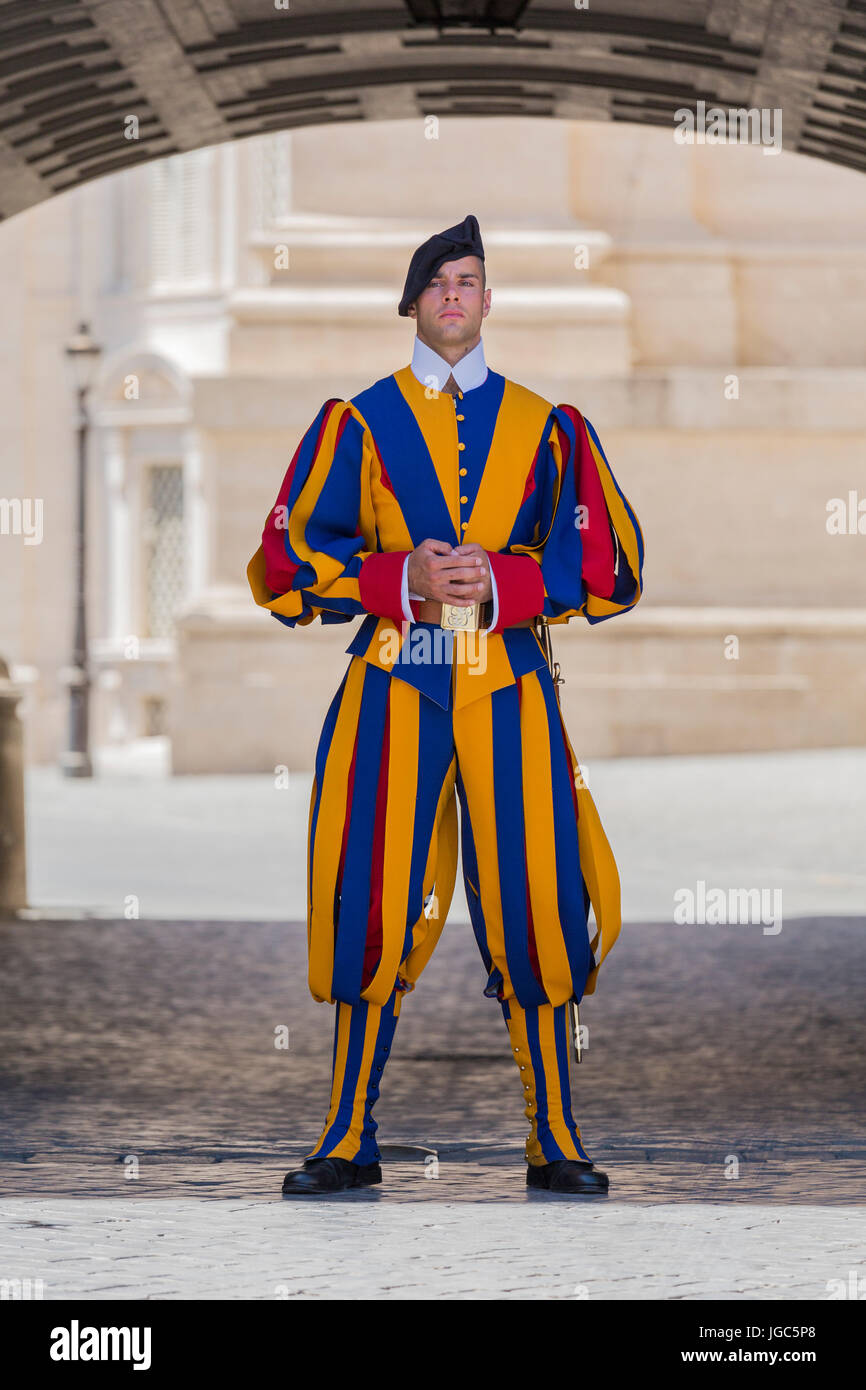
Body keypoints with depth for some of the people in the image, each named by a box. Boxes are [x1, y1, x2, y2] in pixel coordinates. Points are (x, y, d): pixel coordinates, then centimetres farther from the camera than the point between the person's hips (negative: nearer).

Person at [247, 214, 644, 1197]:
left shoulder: (545, 429, 11)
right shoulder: (358, 424, 9)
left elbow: (608, 566, 7)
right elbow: (287, 562, 5)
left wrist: (502, 583, -9)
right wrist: (401, 578, -10)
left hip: (508, 690, 0)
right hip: (392, 691, 0)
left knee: (533, 905, -5)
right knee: (374, 910, -4)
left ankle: (556, 1142, 2)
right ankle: (349, 1141, 5)